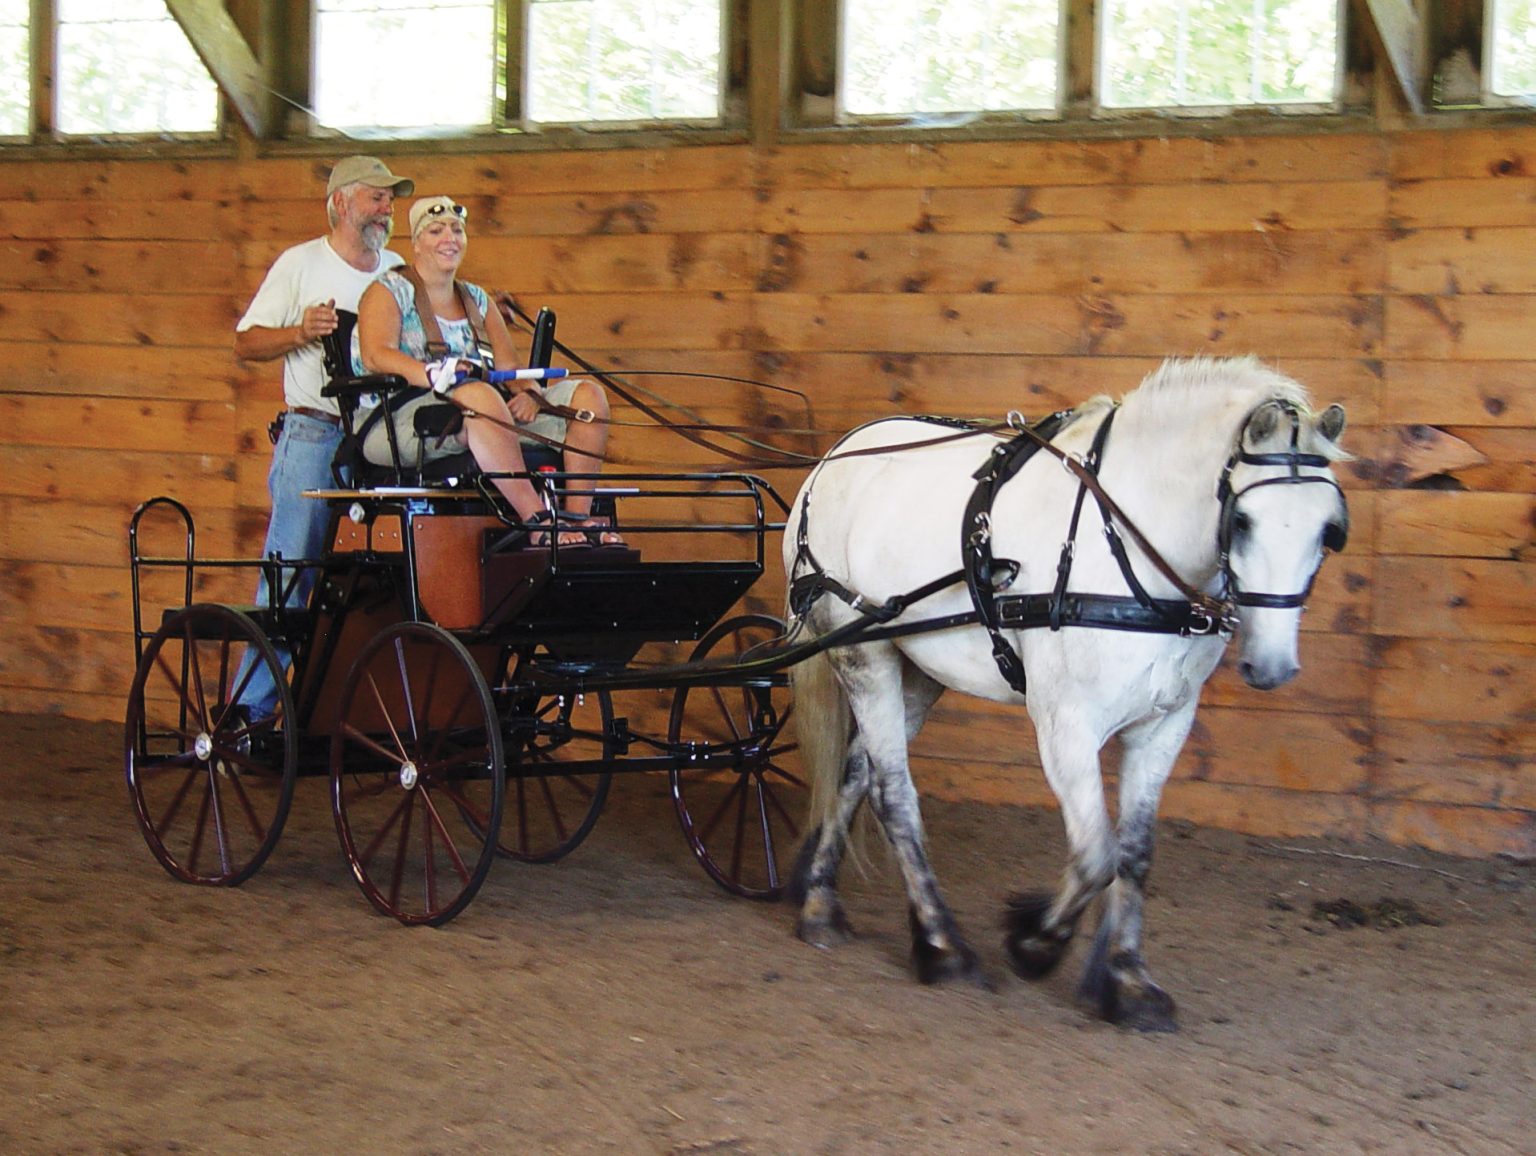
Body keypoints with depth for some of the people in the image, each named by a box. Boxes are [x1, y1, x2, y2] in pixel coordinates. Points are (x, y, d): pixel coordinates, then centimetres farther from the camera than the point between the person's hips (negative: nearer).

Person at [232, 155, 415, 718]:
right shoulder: (299, 264, 4)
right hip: (314, 435, -4)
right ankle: (250, 709, -5)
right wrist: (301, 331, -14)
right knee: (289, 575, -8)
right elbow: (246, 343, 3)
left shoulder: (399, 272, 17)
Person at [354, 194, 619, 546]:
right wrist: (433, 374, -32)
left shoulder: (476, 300, 23)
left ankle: (579, 517, -25)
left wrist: (528, 392, -11)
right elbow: (374, 355, -14)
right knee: (478, 395, -40)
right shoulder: (390, 291, 5)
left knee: (587, 394, -10)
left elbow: (509, 365, 14)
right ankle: (537, 521, -45)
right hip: (398, 421, -7)